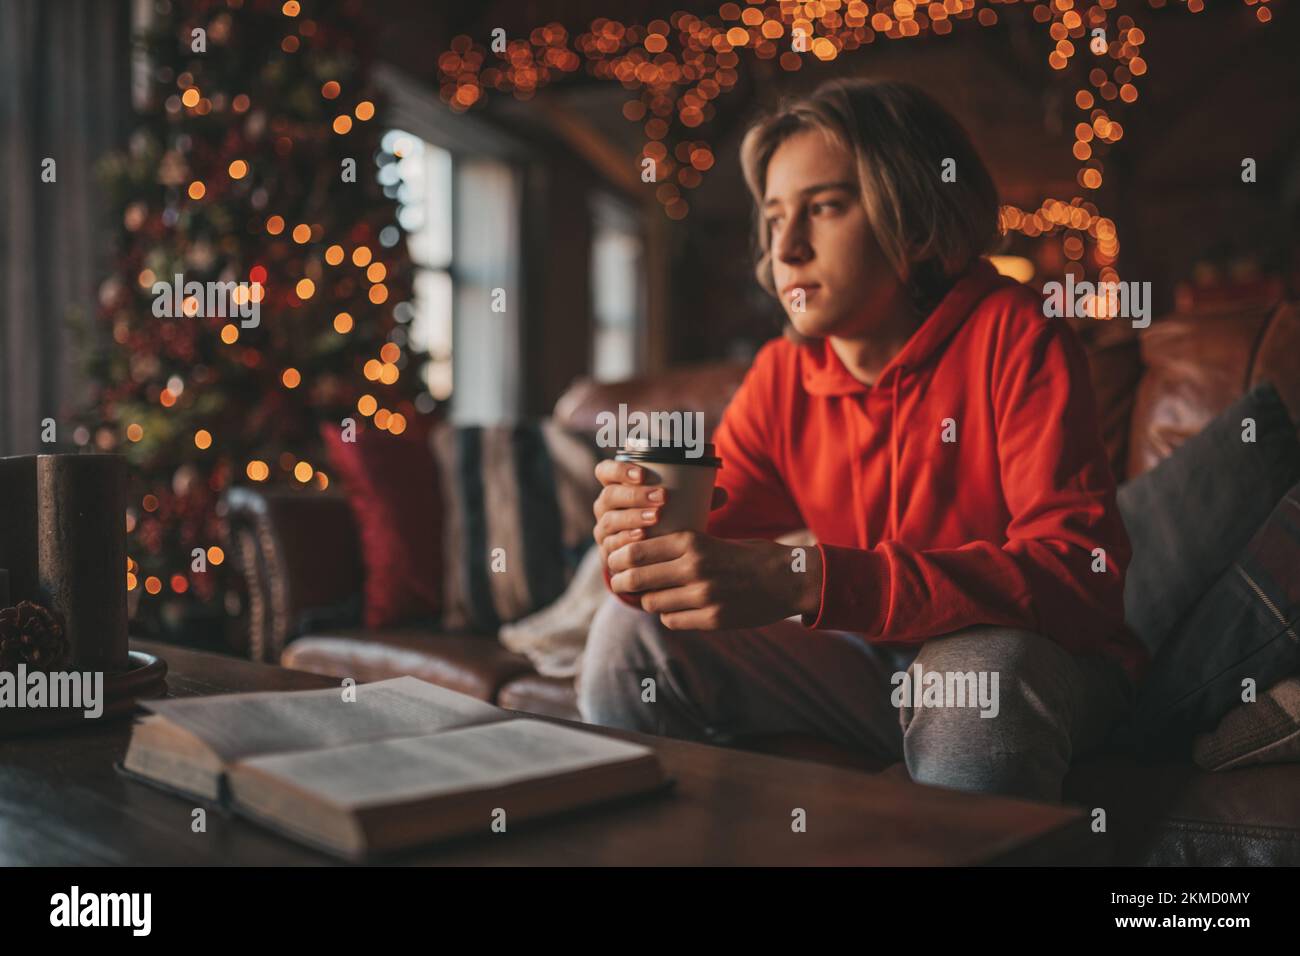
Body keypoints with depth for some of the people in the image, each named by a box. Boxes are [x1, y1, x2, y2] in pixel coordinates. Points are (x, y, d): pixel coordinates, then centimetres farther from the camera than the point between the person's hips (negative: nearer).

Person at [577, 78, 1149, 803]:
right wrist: (643, 548, -28)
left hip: (1040, 663, -4)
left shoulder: (1012, 335, -18)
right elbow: (707, 553, -1)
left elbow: (1081, 574, -30)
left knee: (982, 665, -38)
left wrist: (802, 580, -41)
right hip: (875, 663, 4)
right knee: (633, 635, -9)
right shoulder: (781, 377, -2)